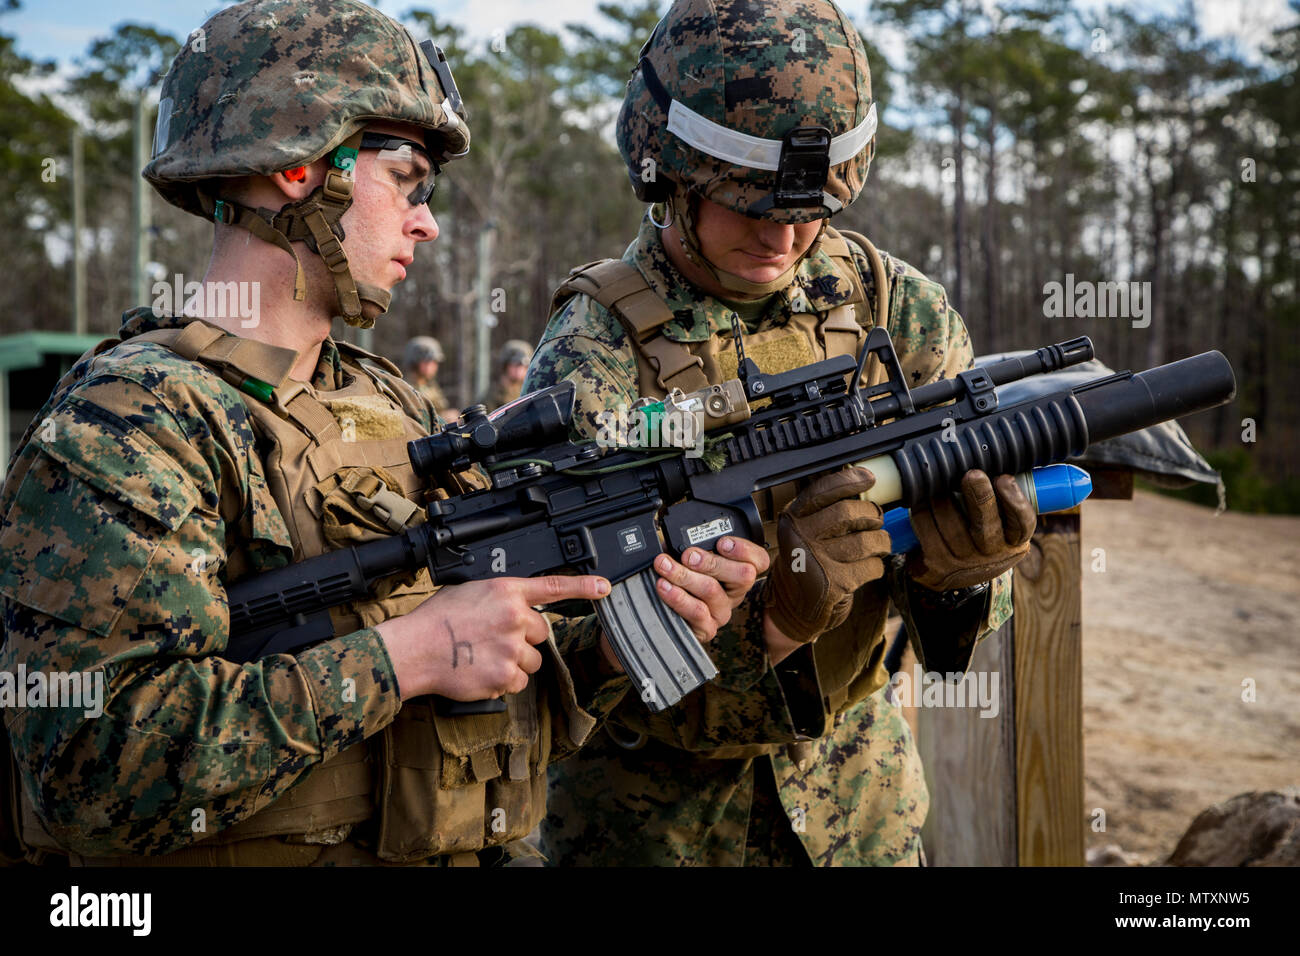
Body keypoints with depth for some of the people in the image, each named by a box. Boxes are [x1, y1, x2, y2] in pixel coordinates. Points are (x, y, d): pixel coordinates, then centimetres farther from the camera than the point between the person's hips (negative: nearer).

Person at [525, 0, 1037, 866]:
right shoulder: (594, 352, -18)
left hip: (852, 784, 3)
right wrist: (780, 599, -38)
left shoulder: (893, 307, -7)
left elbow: (956, 636, -6)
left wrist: (957, 565, -29)